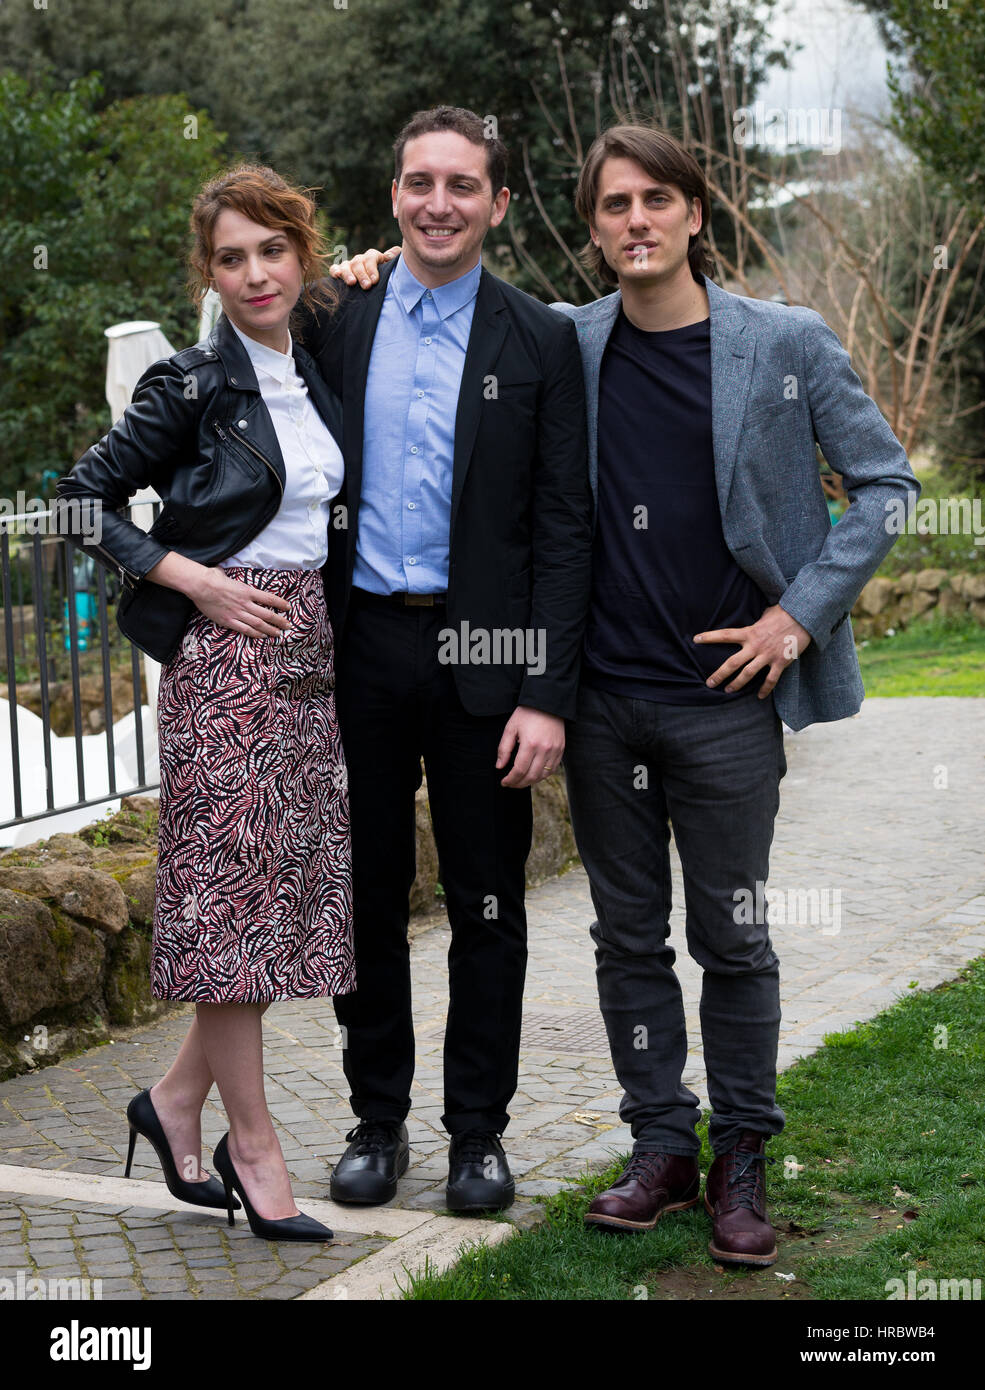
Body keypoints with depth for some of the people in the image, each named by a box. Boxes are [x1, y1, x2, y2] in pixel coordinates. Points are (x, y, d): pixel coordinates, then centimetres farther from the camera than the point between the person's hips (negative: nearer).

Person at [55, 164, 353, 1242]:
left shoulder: (318, 374, 11)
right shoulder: (193, 384, -7)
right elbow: (81, 497, -7)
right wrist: (192, 579, -12)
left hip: (308, 646, 7)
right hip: (223, 646, -7)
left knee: (291, 886, 7)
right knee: (232, 884, -3)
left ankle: (179, 1095, 21)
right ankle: (251, 1141, 6)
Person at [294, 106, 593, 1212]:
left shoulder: (540, 343, 1)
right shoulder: (335, 326, 7)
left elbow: (563, 528, -3)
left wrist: (547, 694, -10)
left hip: (483, 652, -2)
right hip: (359, 645, 2)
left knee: (486, 903, 6)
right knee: (365, 893, 9)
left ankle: (478, 1131, 20)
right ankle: (377, 1120, 24)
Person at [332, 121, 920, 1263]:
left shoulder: (788, 344, -2)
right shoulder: (566, 345, 5)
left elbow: (883, 481, 4)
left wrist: (802, 614, -4)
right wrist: (383, 276, 5)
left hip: (726, 694, -3)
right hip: (603, 697, 3)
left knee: (732, 939, 4)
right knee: (628, 934, 9)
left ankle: (740, 1155, 18)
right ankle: (660, 1146, 22)